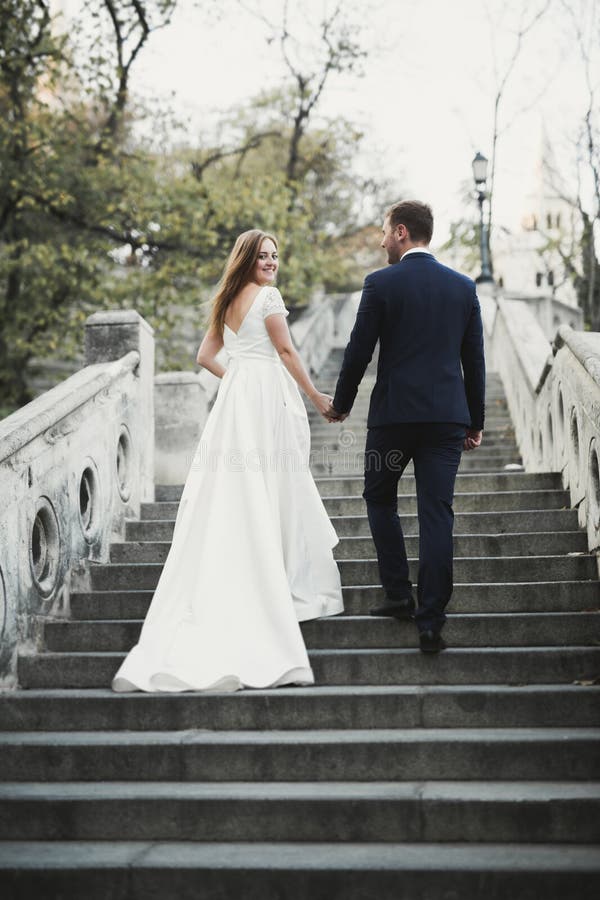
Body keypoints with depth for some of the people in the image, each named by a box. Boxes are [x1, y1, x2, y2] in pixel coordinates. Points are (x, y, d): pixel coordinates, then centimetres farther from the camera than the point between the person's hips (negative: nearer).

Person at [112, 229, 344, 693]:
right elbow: (286, 351, -8)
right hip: (268, 396, -7)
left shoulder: (227, 301, 17)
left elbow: (205, 355, 20)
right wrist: (317, 396, -1)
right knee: (273, 494, -1)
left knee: (233, 497, 6)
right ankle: (290, 582, 5)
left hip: (234, 396, 7)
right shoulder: (268, 295, -6)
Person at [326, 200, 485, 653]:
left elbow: (358, 352, -4)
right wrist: (475, 421, 17)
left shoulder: (381, 283, -5)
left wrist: (341, 404, 11)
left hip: (394, 412, -3)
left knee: (380, 498, 18)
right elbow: (474, 360, 10)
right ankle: (431, 622, 0)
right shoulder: (463, 286, 7)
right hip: (448, 414, 3)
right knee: (437, 514, 2)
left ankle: (399, 594, 17)